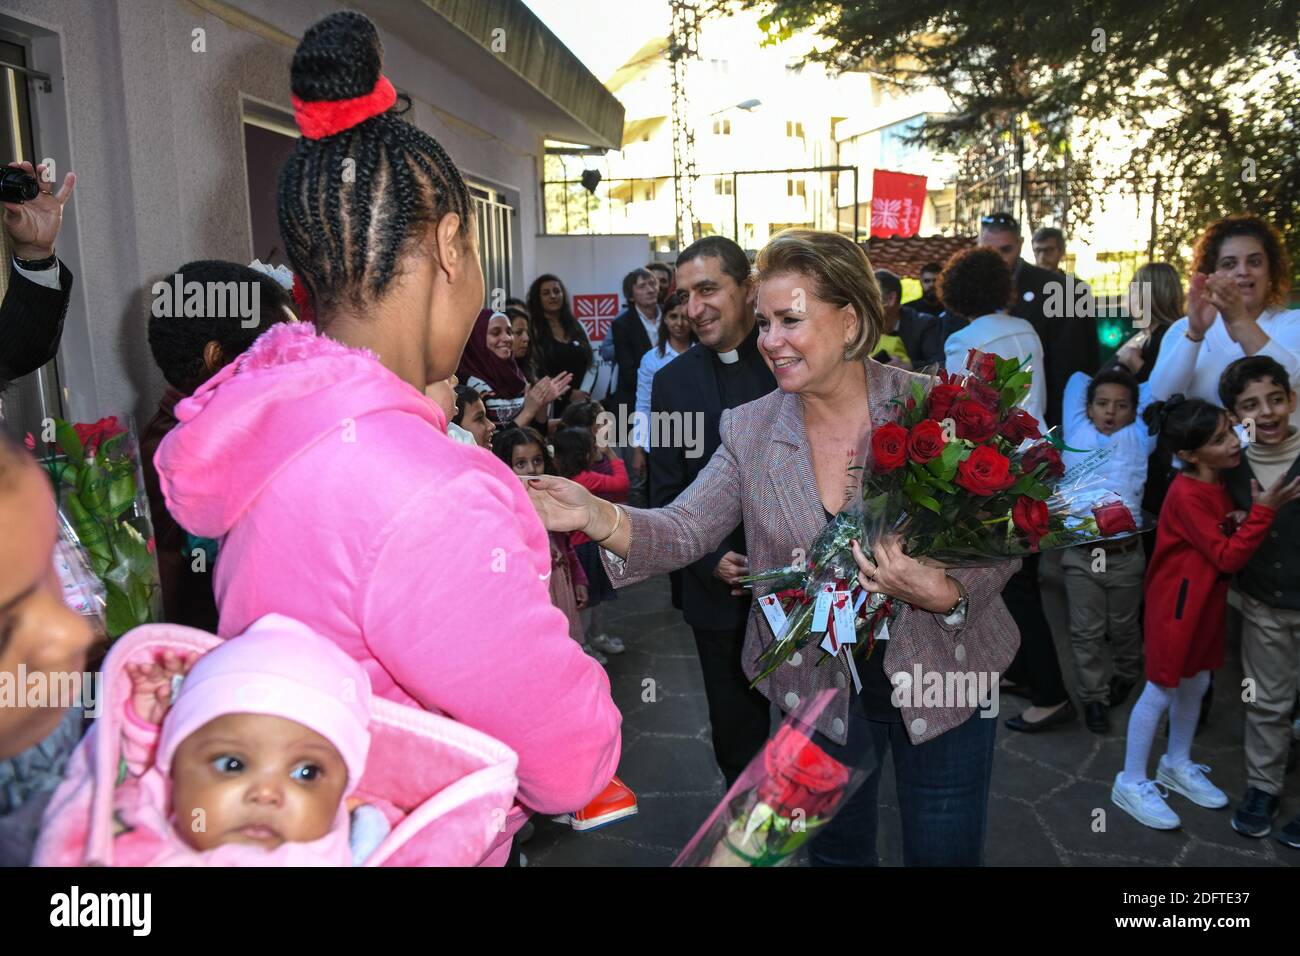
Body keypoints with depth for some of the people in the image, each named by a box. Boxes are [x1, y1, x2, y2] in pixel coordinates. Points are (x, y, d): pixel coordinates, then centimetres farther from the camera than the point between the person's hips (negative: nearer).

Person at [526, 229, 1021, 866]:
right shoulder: (750, 430, -7)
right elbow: (685, 529, -12)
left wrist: (945, 593, -30)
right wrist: (599, 518, -31)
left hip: (942, 674, -1)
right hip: (823, 688, 2)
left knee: (945, 854, 17)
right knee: (835, 849, 23)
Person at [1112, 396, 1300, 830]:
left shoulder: (1218, 482, 2)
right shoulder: (1188, 495, -25)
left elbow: (1225, 542, 12)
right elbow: (1228, 559, -23)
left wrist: (1238, 524, -11)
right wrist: (1263, 511, -29)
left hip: (1207, 603, 9)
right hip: (1177, 605, -9)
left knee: (1195, 684, 19)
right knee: (1161, 691, 1)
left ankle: (1177, 765, 38)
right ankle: (1131, 783, 15)